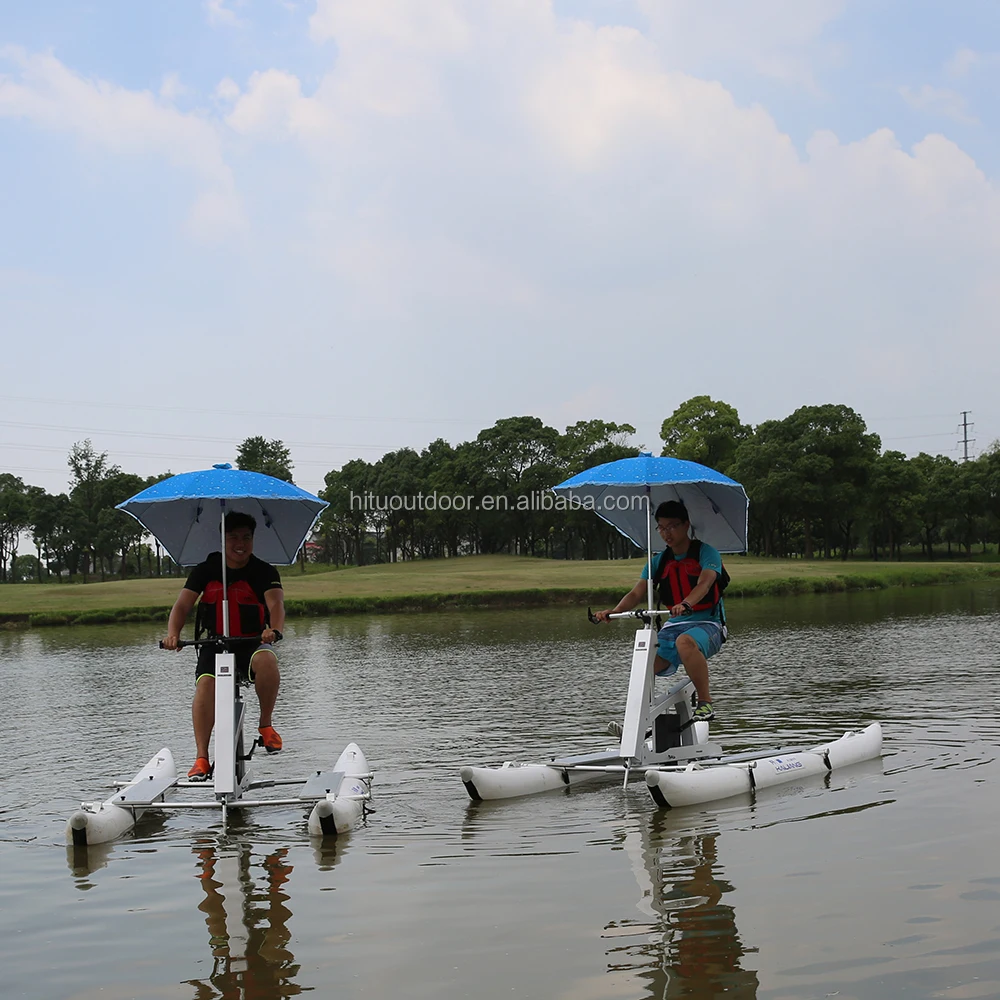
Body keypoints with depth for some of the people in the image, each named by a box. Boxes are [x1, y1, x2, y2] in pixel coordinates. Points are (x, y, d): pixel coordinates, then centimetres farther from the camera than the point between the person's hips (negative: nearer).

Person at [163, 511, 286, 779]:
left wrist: (274, 630, -41)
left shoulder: (264, 572, -2)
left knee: (266, 659, -36)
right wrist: (173, 634, -26)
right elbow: (182, 605, -5)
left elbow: (276, 603, -18)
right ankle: (201, 758, -25)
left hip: (252, 643, -1)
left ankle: (265, 724, -13)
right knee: (205, 684, -27)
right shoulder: (205, 570, 3)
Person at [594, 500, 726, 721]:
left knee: (685, 641, -39)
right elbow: (637, 593, 0)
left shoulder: (706, 553, -4)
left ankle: (705, 703, -28)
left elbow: (704, 584, -23)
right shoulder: (659, 562, 11)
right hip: (673, 626, 5)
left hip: (707, 623, -5)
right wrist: (613, 611, -21)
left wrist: (685, 604, -44)